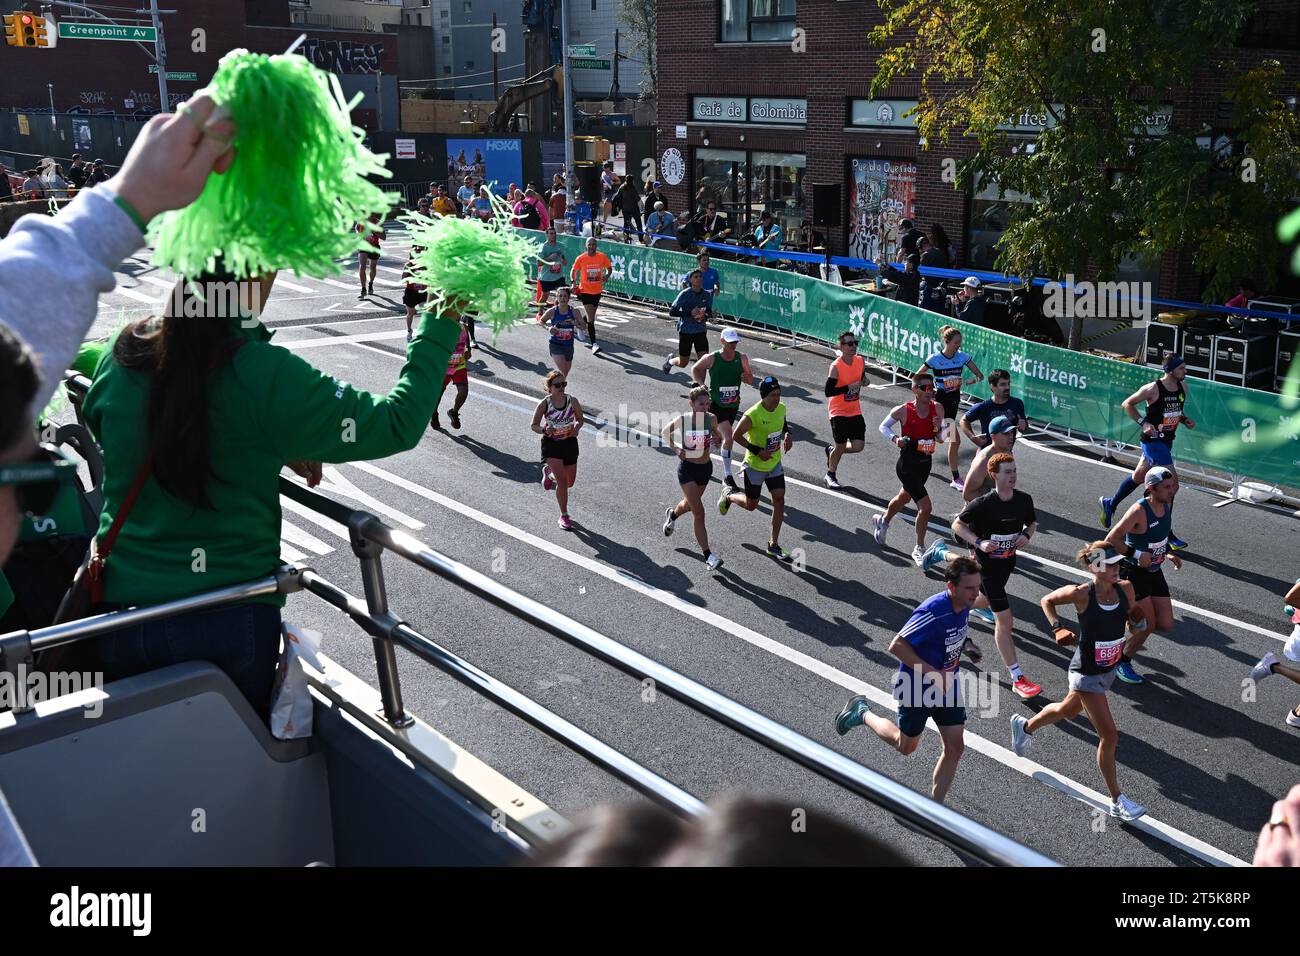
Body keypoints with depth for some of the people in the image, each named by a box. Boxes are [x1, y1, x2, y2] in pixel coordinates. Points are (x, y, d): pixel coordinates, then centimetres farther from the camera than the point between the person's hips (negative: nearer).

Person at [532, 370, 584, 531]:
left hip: (570, 443, 3)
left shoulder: (572, 401, -6)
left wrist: (577, 427, -15)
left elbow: (580, 419, 8)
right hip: (551, 444, -3)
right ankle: (564, 516, 2)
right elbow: (534, 425, -5)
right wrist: (544, 430, -26)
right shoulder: (544, 404, -12)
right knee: (562, 480, -13)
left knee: (570, 482, 12)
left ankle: (549, 473, 45)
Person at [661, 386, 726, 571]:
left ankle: (672, 514, 62)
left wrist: (717, 441, -16)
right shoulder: (682, 420, -18)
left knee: (689, 504, 27)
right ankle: (708, 556, -7)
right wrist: (675, 449, -12)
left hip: (706, 468, 5)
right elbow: (666, 432, 2)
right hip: (687, 469, -5)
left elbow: (718, 439, 8)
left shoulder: (711, 419, -9)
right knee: (699, 513, -11)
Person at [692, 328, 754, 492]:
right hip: (716, 404, -5)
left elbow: (751, 380, 5)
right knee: (729, 435, -19)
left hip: (733, 405, 5)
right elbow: (695, 369, 5)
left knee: (725, 437, 19)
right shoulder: (711, 358, -13)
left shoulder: (742, 358, -4)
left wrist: (747, 378, -18)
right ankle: (728, 476, -10)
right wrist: (702, 386, -6)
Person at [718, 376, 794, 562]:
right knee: (751, 505, 9)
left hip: (775, 464, 5)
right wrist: (757, 451, -24)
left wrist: (788, 434, -1)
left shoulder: (781, 408, -5)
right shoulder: (752, 415, -27)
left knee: (779, 500, -3)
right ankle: (729, 496, 44)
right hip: (755, 466, -5)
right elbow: (736, 436, -19)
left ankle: (773, 545, 8)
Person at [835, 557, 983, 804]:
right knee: (906, 747, 15)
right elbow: (897, 646, -30)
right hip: (917, 690, -7)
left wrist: (962, 646, 7)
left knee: (955, 748, 6)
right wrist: (933, 673, -30)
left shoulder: (963, 605, -7)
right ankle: (863, 713, 37)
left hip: (947, 688, 7)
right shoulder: (933, 612, -33)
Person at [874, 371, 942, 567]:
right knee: (925, 507, -12)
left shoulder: (937, 409, -5)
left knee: (904, 498, 29)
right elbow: (883, 426, 0)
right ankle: (919, 549, 7)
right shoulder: (903, 411, -16)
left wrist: (939, 428, -19)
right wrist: (895, 439, -18)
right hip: (907, 465, -6)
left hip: (925, 463, 6)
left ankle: (883, 521, 58)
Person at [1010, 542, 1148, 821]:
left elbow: (1132, 616, 9)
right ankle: (1117, 802, 11)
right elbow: (1046, 601, -5)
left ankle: (1025, 726, 58)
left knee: (1068, 711, 29)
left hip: (1110, 669, 7)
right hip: (1087, 674, -6)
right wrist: (1058, 627, -17)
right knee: (1109, 737, -4)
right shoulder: (1081, 594, -22)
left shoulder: (1125, 589, -10)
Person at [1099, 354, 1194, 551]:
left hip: (1167, 440, 8)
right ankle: (1166, 533, -3)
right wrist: (1143, 422, -18)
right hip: (1153, 440, -8)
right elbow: (1127, 404, -8)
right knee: (1172, 484, -12)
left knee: (1138, 476, 21)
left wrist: (1185, 420, 0)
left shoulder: (1183, 387, 4)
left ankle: (1109, 504, 42)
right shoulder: (1153, 389, -18)